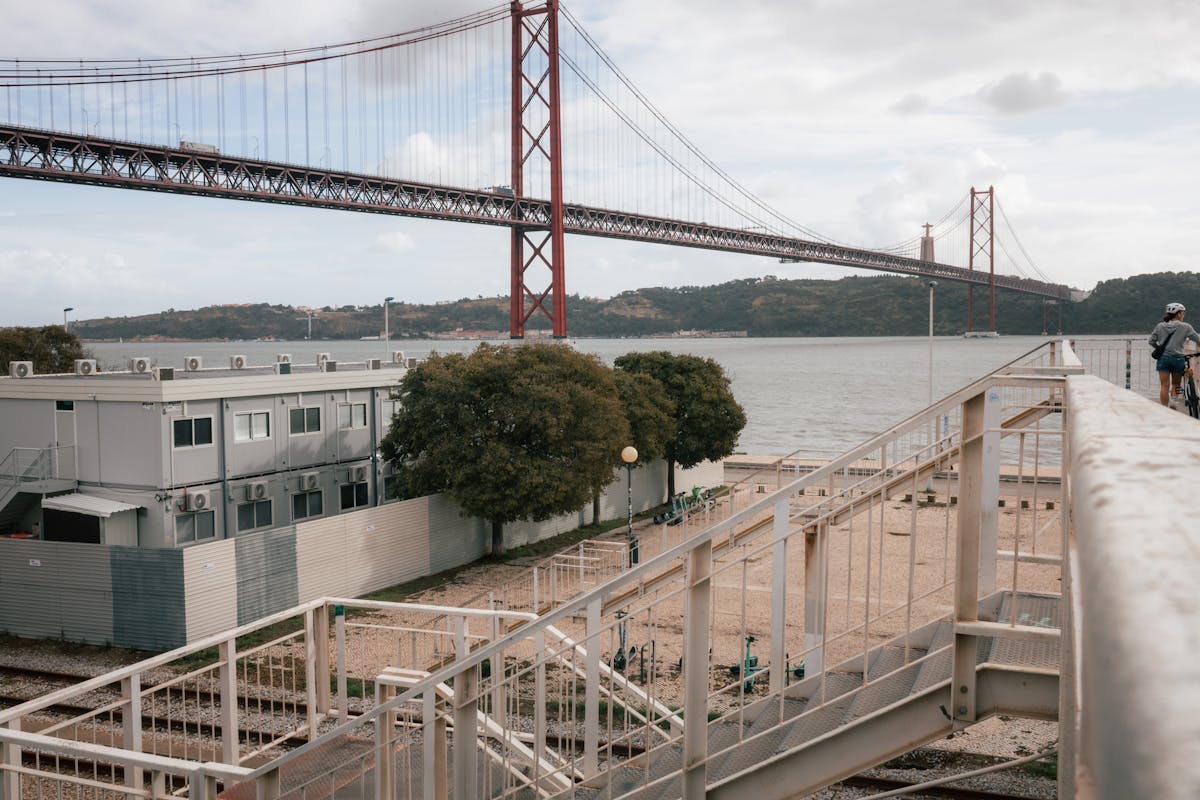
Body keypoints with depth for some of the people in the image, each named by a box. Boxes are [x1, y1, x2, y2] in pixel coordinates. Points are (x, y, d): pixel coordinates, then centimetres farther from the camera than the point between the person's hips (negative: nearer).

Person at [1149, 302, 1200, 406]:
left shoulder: (1160, 326, 2)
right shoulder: (1185, 327, -5)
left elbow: (1151, 342, 4)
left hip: (1163, 358, 2)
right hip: (1178, 358, -2)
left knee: (1164, 385, 3)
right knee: (1176, 385, 13)